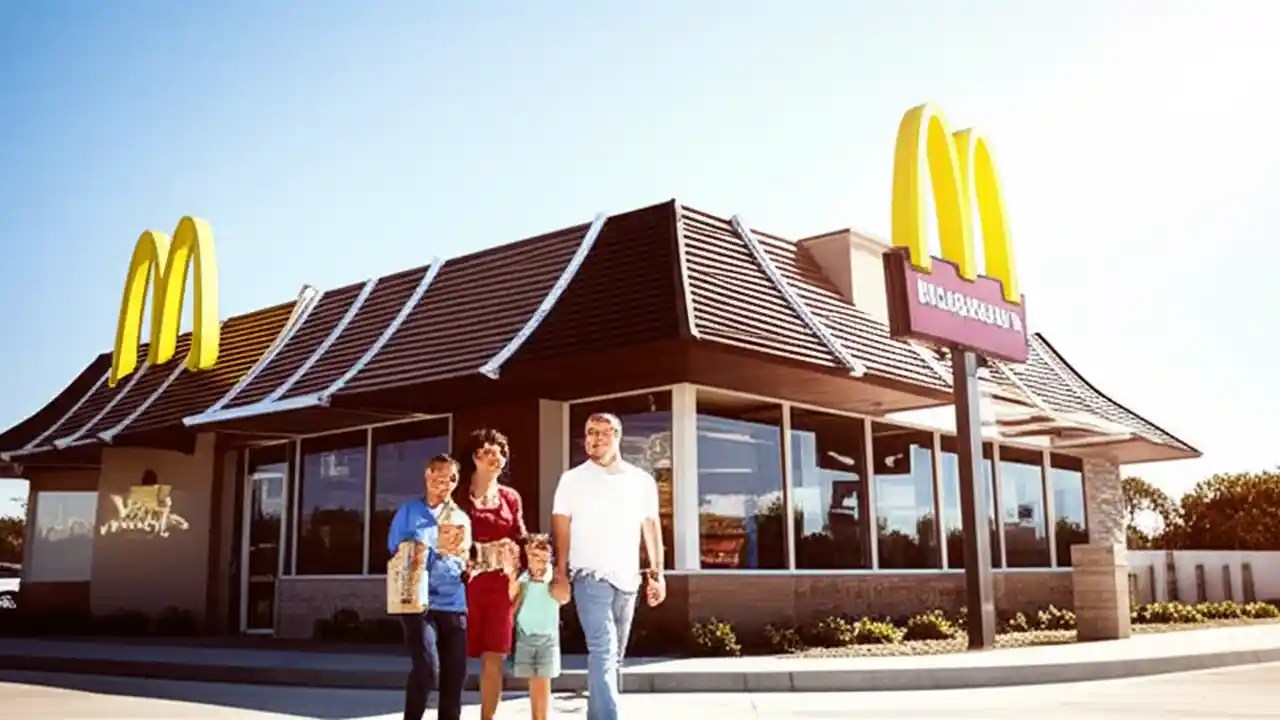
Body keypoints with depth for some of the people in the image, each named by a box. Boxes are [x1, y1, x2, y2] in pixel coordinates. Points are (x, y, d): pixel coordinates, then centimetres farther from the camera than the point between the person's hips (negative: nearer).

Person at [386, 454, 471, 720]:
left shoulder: (461, 518, 15)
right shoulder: (409, 511, 5)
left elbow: (463, 562, 11)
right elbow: (398, 553, -4)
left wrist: (454, 552, -12)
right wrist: (437, 550, -13)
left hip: (453, 604, 4)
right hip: (419, 601, -4)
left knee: (455, 674, 2)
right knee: (427, 668, -17)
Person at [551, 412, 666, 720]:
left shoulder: (642, 481, 8)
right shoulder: (572, 479, 1)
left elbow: (651, 527, 12)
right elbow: (561, 528, -2)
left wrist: (657, 573, 7)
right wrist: (560, 575, -9)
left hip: (627, 579, 4)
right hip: (590, 577, -4)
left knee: (613, 656, 12)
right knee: (604, 651, -16)